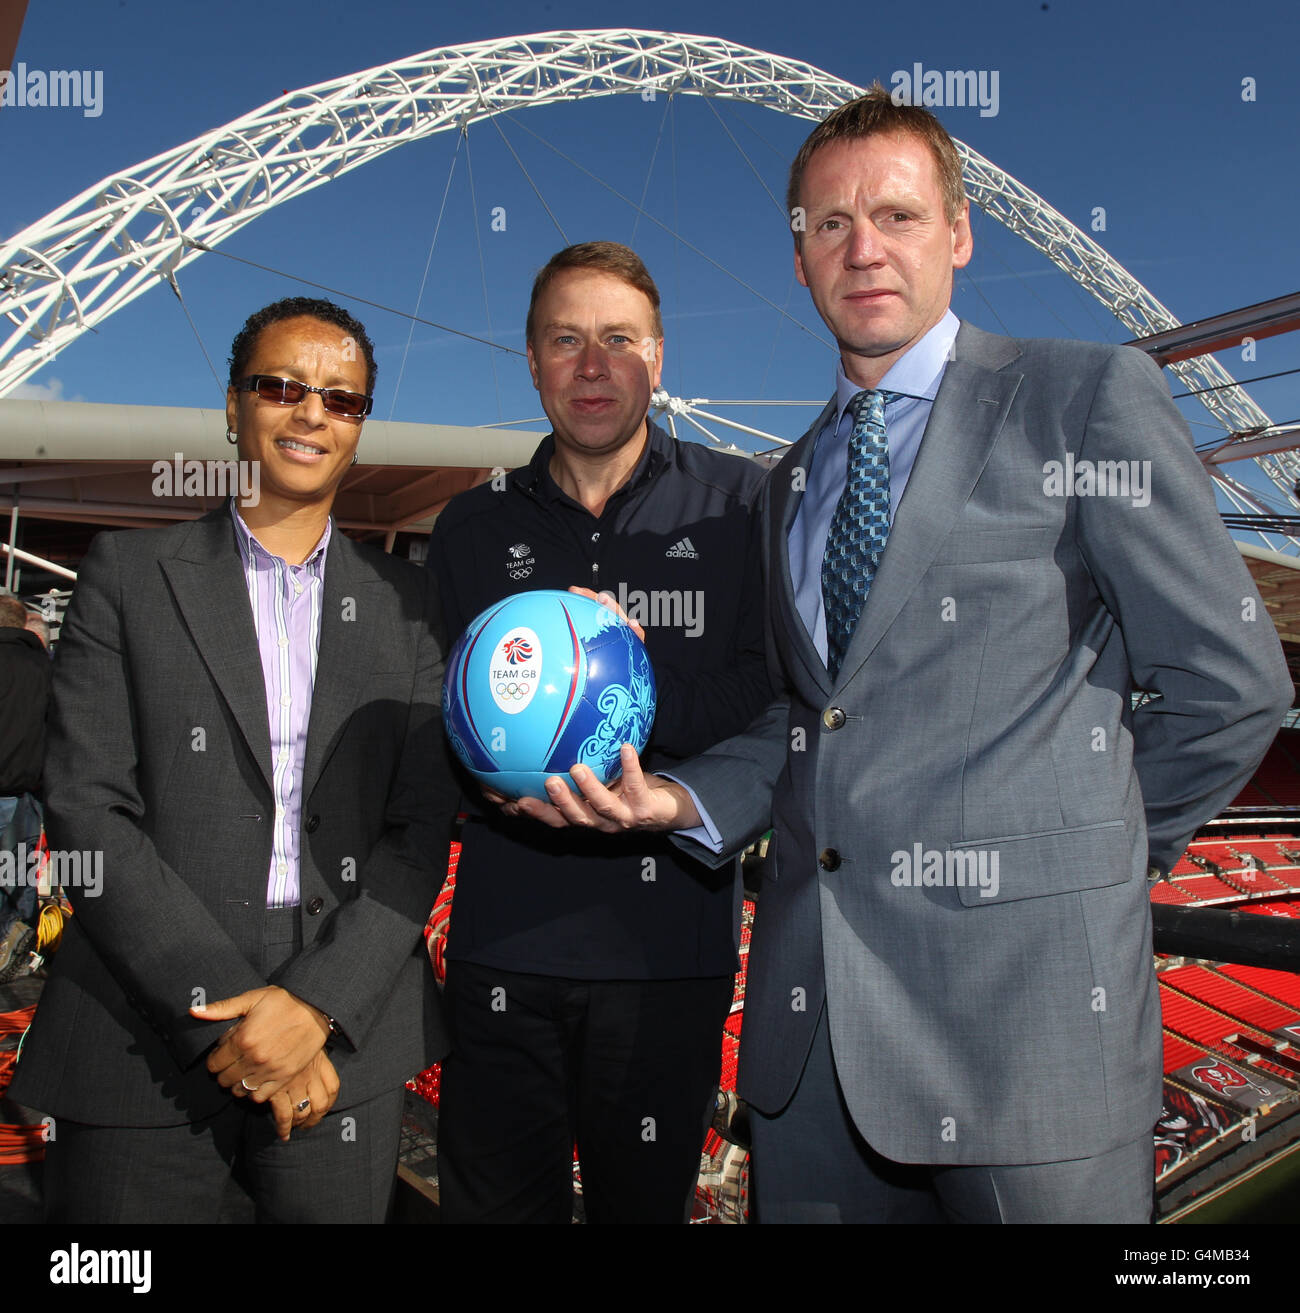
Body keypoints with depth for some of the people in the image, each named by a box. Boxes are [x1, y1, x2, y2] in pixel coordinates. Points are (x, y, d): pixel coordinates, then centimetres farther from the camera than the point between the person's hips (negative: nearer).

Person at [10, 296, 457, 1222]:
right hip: (143, 1041, -1)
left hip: (344, 1035, 1)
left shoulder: (405, 602, 6)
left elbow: (422, 829, 1)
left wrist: (315, 1005, -12)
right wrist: (226, 1015, -12)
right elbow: (90, 813, -6)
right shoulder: (128, 573, 2)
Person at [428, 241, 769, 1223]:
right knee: (492, 1204, 10)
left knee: (645, 1204, 11)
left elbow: (777, 696, -3)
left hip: (669, 942, -1)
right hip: (504, 935, 2)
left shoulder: (739, 503, 3)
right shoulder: (473, 528, 11)